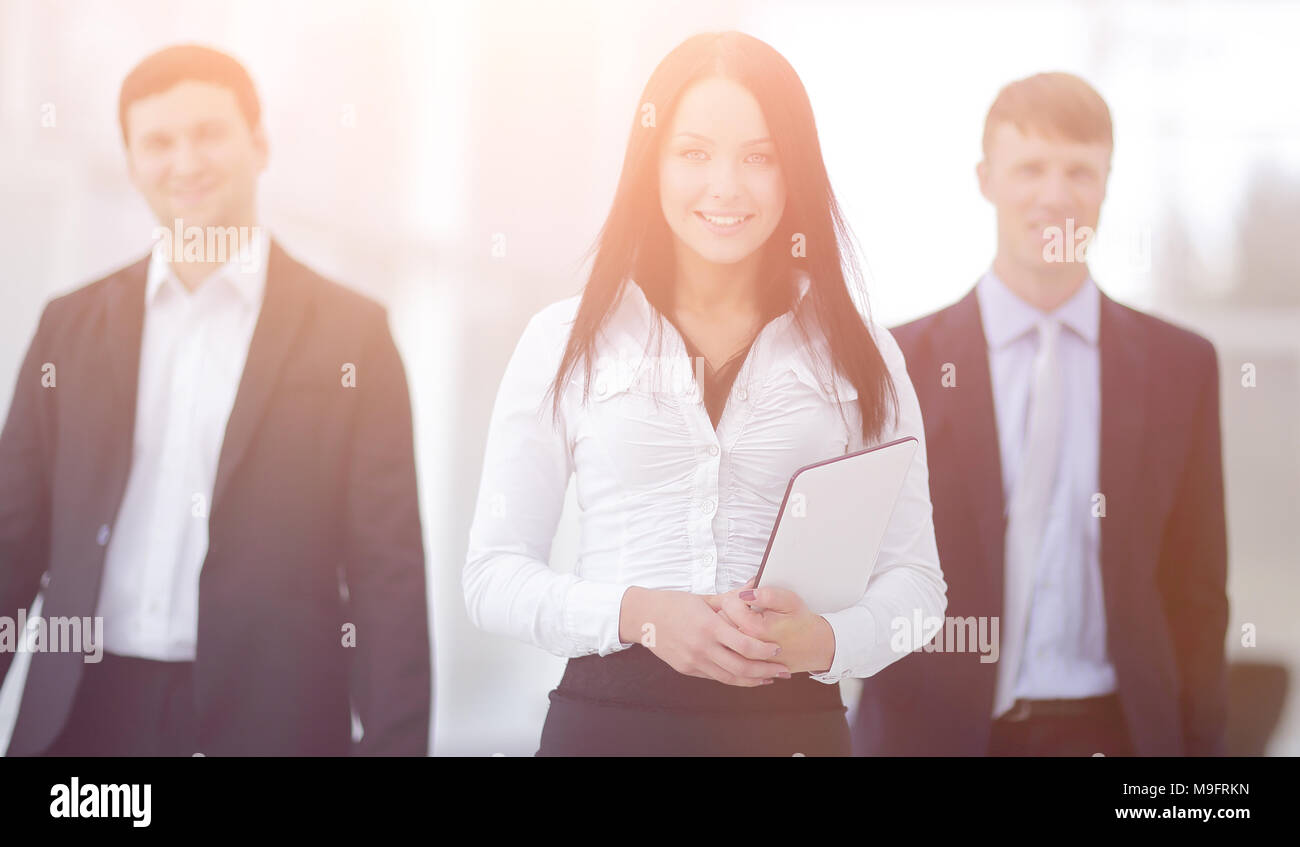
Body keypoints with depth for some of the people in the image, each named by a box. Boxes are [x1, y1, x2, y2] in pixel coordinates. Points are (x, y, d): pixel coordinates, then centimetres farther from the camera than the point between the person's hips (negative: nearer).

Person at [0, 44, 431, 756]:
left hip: (269, 720, -2)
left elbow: (388, 573, -3)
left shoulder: (348, 333, 0)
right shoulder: (72, 326, 8)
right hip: (85, 713, 2)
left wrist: (393, 741, -8)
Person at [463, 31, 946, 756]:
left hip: (795, 720, 1)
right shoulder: (566, 342, 4)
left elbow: (914, 576, 6)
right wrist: (639, 614, -15)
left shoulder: (860, 355, 6)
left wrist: (824, 639, -14)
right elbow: (495, 572, 2)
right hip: (607, 717, 0)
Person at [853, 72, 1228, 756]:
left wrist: (1199, 743, 2)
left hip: (1114, 728, 1)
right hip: (940, 731, -1)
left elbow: (1197, 589, 6)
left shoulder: (1182, 366, 4)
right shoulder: (896, 365, -1)